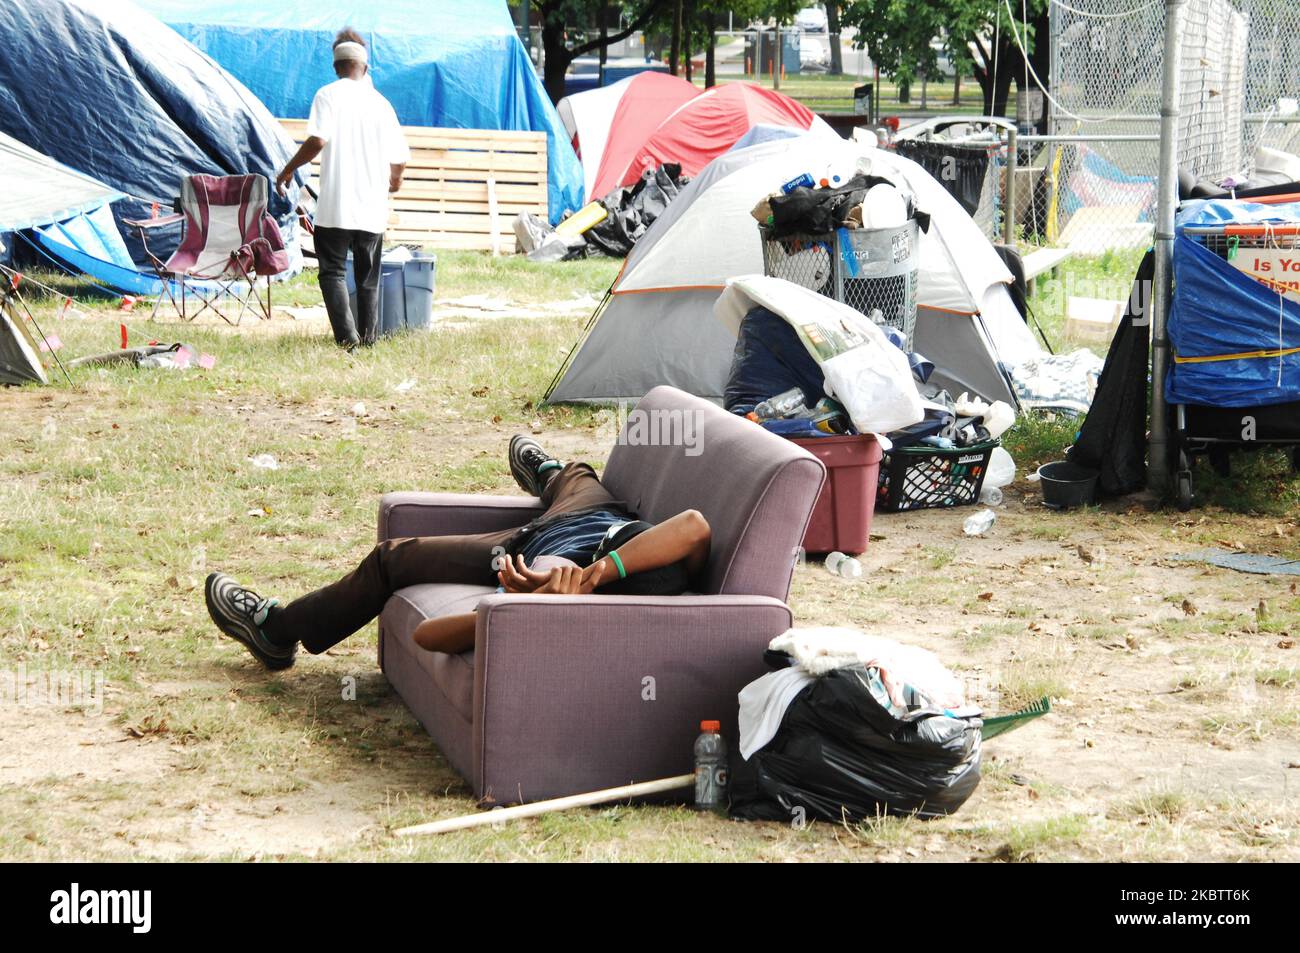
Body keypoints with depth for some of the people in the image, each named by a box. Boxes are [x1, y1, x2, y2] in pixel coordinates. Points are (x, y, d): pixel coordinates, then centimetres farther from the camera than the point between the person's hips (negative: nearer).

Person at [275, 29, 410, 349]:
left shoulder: (329, 95, -3)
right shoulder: (380, 103, 7)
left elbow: (317, 140, -16)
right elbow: (400, 158, 8)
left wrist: (288, 170, -2)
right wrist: (395, 180, 30)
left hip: (335, 204, -3)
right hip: (372, 207, 3)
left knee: (332, 271, 2)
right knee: (368, 276, 14)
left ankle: (347, 336, -12)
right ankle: (368, 336, 14)